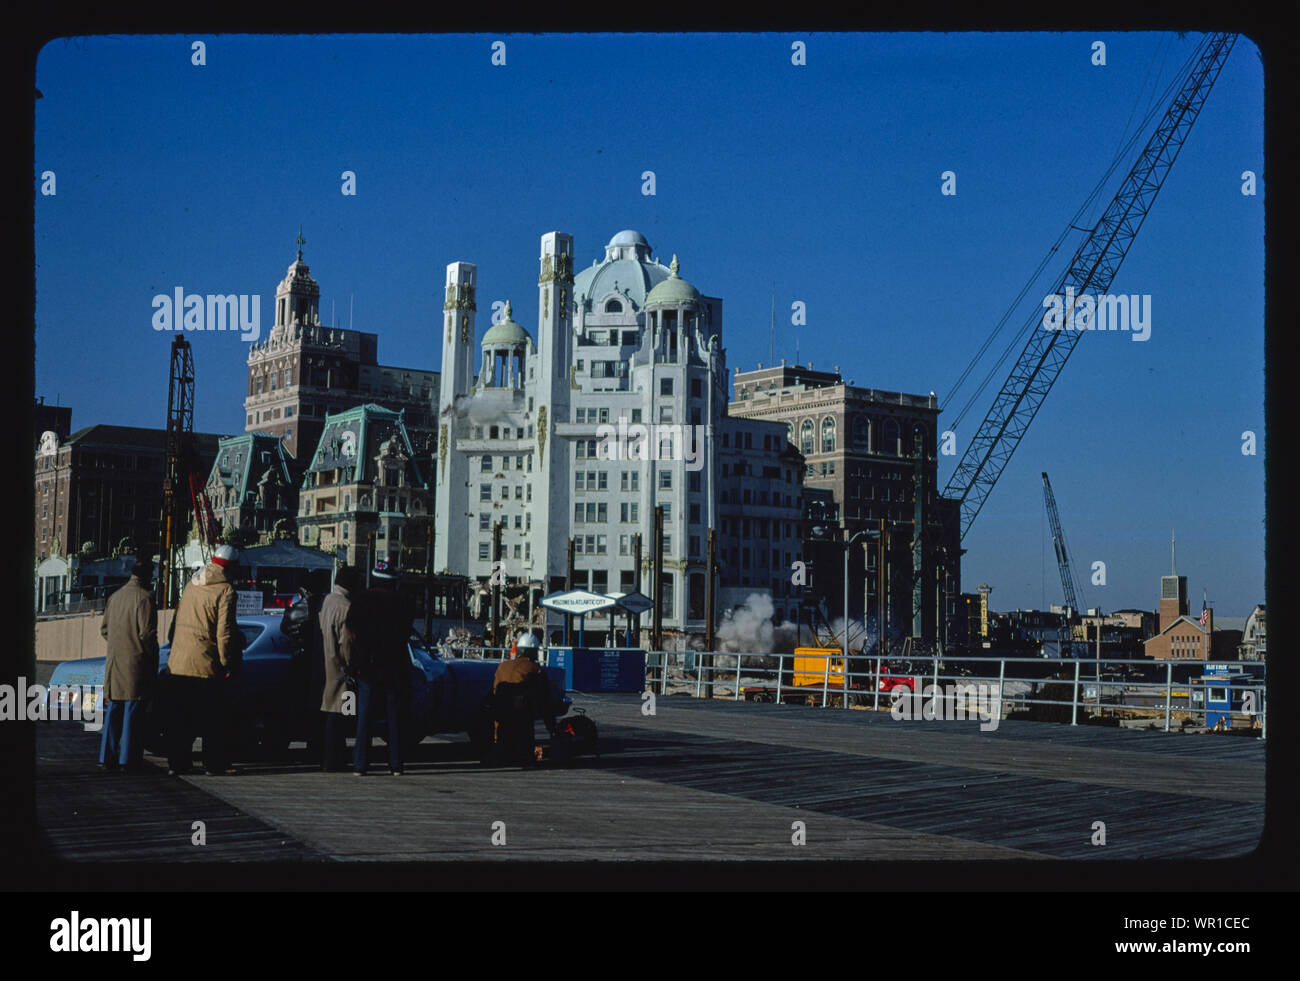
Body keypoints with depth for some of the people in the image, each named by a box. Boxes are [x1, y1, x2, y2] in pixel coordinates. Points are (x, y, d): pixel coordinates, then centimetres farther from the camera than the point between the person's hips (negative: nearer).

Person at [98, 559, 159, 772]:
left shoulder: (115, 597, 13)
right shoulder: (144, 597, -11)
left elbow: (104, 628, 18)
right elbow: (147, 633, -15)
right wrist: (153, 659, -4)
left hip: (114, 662, 7)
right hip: (136, 662, -7)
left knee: (113, 709, 12)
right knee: (132, 710, -4)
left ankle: (108, 757, 14)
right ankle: (129, 759, -4)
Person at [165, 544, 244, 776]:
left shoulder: (191, 585, 12)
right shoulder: (225, 591, -8)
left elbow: (176, 622, 16)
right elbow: (224, 632, -12)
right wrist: (227, 663, -4)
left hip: (177, 663, 5)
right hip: (206, 665, -5)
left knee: (178, 716, 8)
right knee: (212, 719, 4)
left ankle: (176, 763, 10)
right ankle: (214, 763, 7)